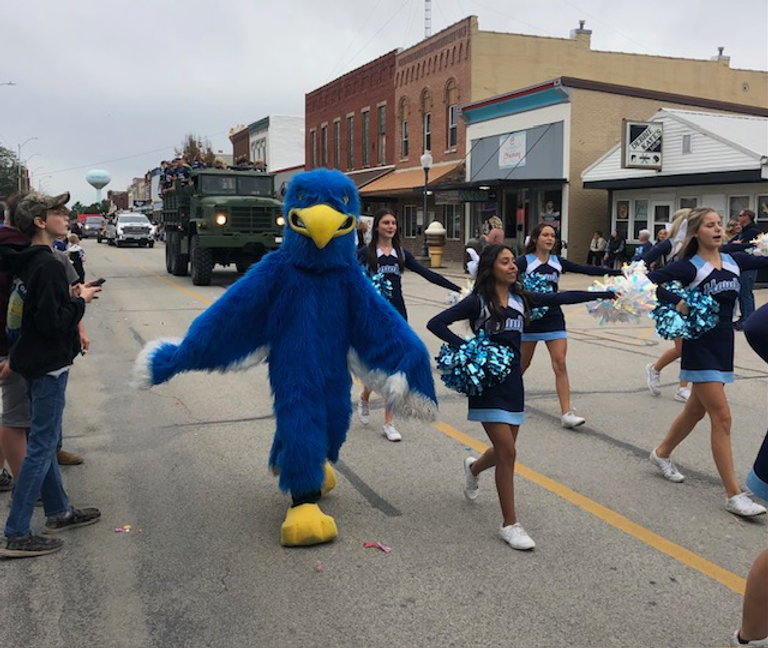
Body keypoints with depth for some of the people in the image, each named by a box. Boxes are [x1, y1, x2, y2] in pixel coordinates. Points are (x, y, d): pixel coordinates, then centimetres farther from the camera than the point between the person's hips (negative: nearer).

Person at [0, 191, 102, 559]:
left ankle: (59, 511, 32)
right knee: (41, 445, -4)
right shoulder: (46, 266, -20)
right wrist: (80, 301, -12)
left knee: (43, 440, 18)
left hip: (36, 362, 10)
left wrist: (73, 296, 7)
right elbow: (52, 323, -25)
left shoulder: (30, 262, 9)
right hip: (48, 365, -10)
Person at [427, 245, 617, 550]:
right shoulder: (477, 301, -9)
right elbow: (435, 323, -11)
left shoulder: (521, 298, 6)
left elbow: (560, 298, 5)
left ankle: (473, 468, 50)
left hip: (513, 381, 6)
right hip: (488, 384, -6)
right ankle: (510, 525, 3)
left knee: (504, 450, 14)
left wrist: (601, 294, 1)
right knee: (507, 452, -9)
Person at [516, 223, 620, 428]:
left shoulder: (557, 262, 5)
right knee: (522, 364, 9)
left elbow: (586, 269, 2)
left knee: (560, 365, -5)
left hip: (553, 318, 3)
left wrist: (617, 272, -4)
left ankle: (566, 413, -7)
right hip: (529, 318, -3)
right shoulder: (524, 261, -7)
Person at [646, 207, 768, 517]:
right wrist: (677, 303, -23)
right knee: (721, 417, -9)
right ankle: (734, 496, -5)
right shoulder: (689, 266, -10)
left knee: (696, 410, 19)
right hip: (700, 346, -7)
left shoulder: (734, 261, 7)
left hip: (724, 343, 7)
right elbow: (650, 281, -19)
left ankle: (662, 454, 41)